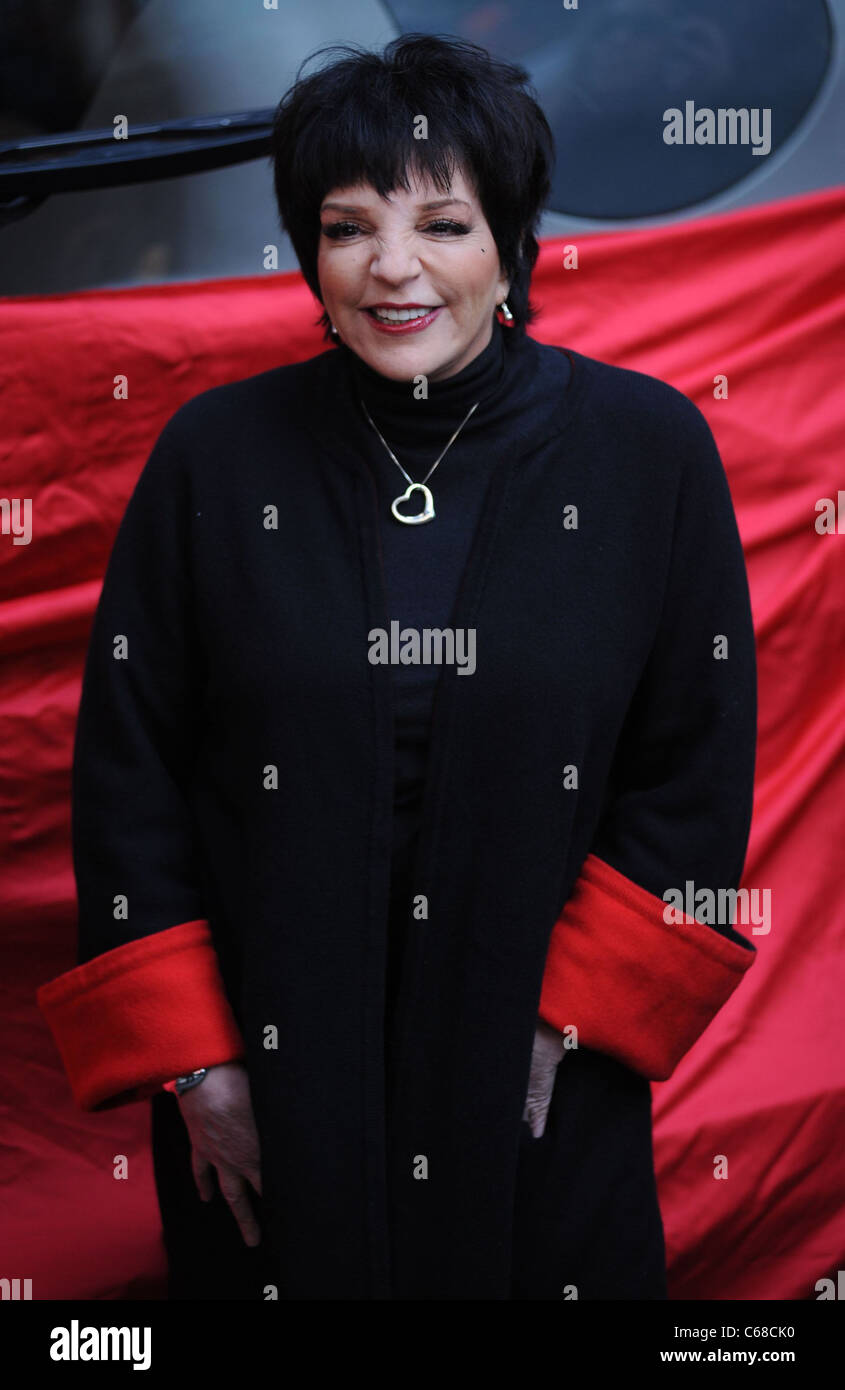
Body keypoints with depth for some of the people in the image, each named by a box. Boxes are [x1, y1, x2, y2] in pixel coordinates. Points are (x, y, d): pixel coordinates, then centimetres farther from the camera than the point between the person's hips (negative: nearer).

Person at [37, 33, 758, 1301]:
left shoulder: (648, 449, -4)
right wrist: (190, 1058, -4)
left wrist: (576, 1008, -7)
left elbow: (696, 768, -1)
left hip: (538, 1088, 0)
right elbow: (127, 768, -1)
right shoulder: (216, 455, -3)